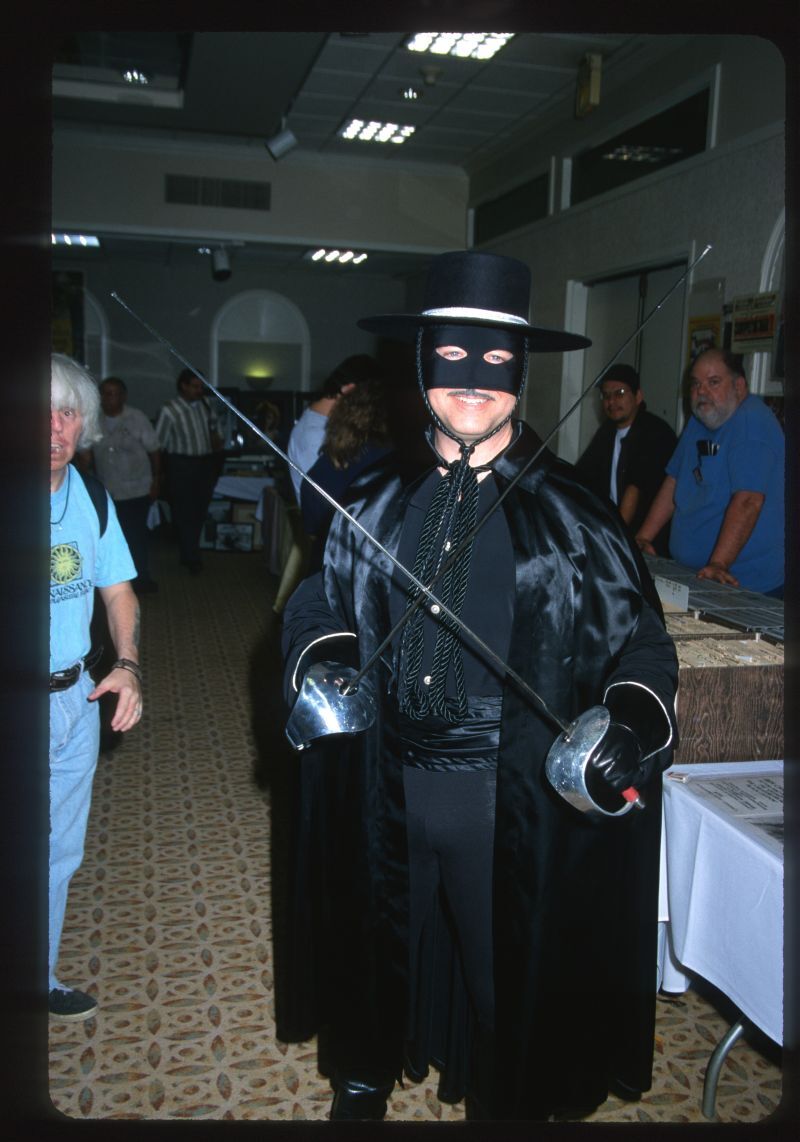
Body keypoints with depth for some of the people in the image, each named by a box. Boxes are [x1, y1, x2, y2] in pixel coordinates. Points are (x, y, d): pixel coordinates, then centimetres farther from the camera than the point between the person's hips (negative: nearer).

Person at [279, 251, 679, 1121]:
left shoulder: (574, 520, -7)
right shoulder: (378, 509, 3)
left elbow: (642, 648, -4)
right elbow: (320, 602, 12)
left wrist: (630, 723, -22)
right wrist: (323, 660, -8)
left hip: (515, 799, -3)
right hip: (386, 782, 3)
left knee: (509, 970, 15)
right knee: (379, 944, 22)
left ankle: (508, 1101, 45)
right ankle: (363, 1078, 51)